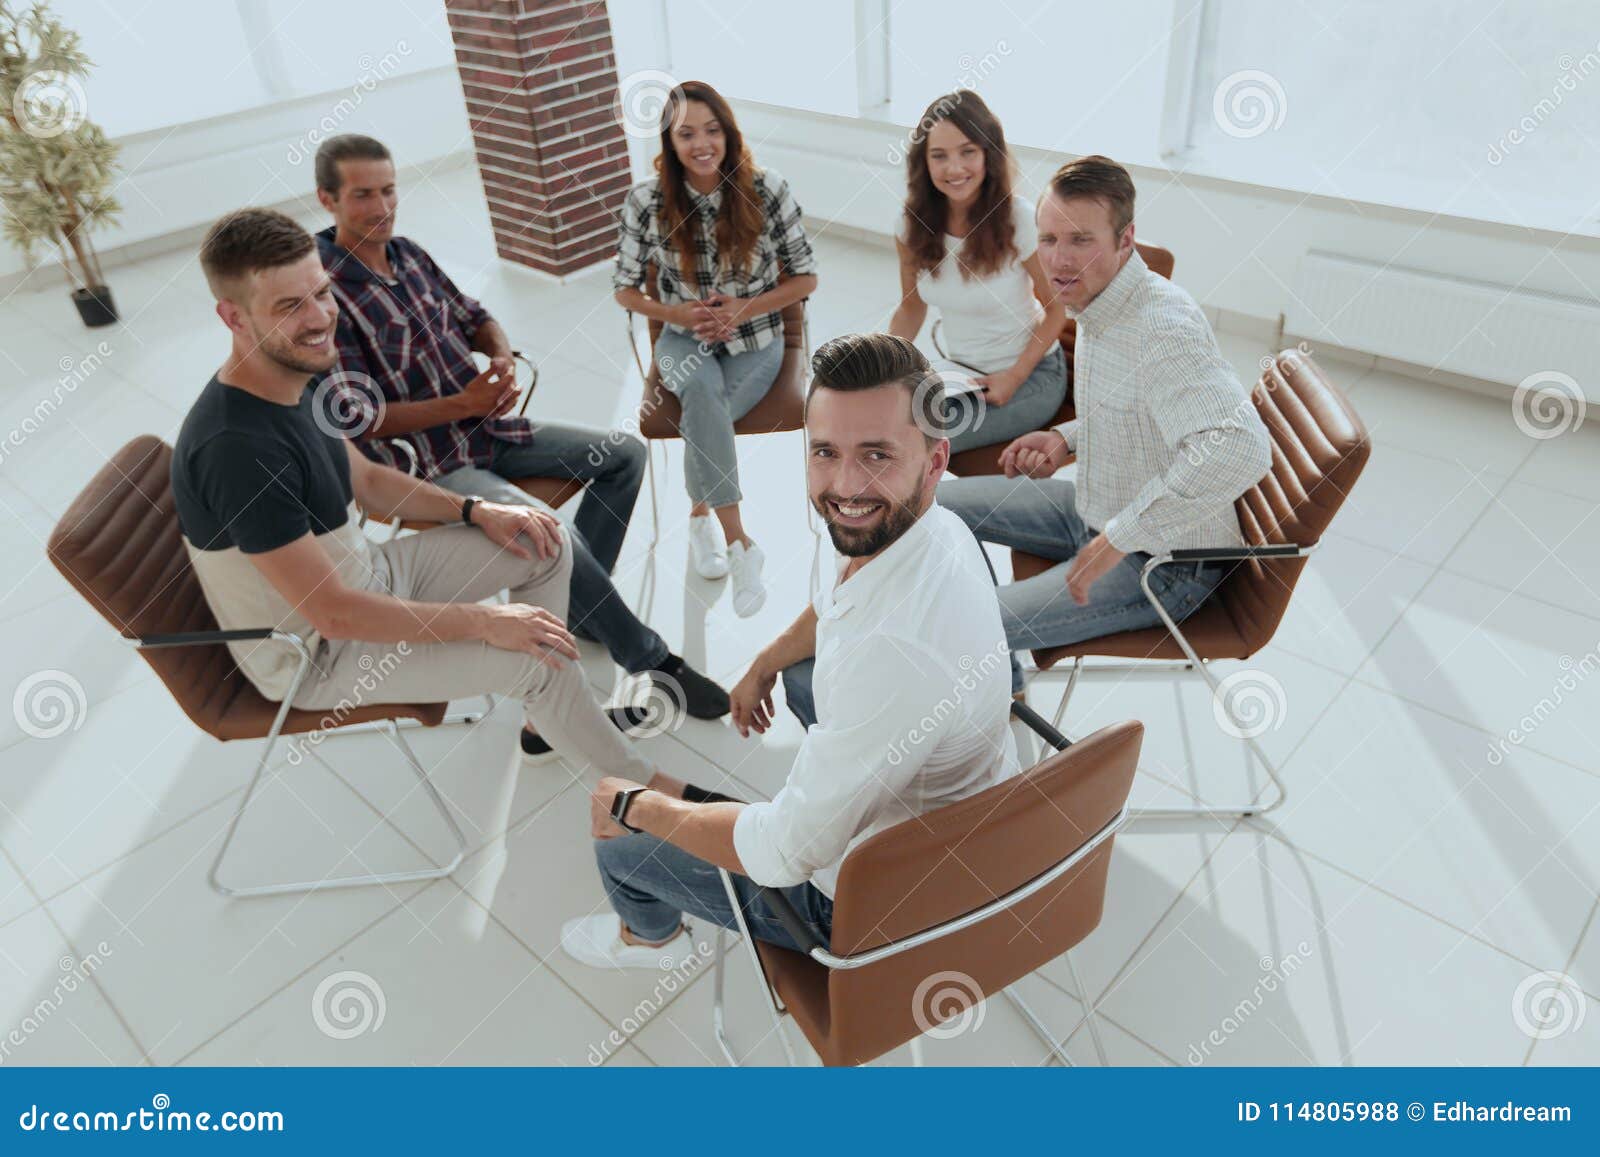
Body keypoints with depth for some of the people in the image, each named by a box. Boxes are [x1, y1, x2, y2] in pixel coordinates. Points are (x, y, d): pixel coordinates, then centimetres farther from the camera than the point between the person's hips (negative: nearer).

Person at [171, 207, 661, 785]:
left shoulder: (302, 378, -4)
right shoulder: (237, 447, -33)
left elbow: (366, 479, 13)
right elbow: (333, 613, -30)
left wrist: (477, 511, 0)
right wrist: (484, 621, -24)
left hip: (363, 577, 9)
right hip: (316, 654, -9)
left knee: (546, 542, 6)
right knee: (540, 660, -19)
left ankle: (546, 719, 19)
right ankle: (642, 787, 7)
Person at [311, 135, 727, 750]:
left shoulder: (408, 253, 8)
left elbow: (473, 316, 18)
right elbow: (360, 419, -18)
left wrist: (502, 354, -5)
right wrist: (461, 405, -22)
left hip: (490, 429, 9)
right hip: (432, 465, -9)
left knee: (625, 452, 4)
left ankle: (574, 602, 4)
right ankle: (652, 662, -11)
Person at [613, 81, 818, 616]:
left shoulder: (768, 190, -10)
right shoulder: (646, 201, -8)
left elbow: (806, 277, -1)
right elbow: (625, 289, 2)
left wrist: (745, 308, -16)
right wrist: (678, 313, -16)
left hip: (755, 339, 0)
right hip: (685, 338, 1)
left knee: (702, 419, -31)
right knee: (703, 391, -35)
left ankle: (701, 515, -4)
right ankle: (738, 541, -28)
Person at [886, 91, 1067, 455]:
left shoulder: (1021, 221, -20)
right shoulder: (912, 224, -8)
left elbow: (1057, 307, -8)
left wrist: (1016, 376, -18)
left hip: (1030, 374, -4)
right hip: (958, 370, 5)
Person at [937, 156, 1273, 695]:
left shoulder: (1163, 327, -30)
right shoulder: (1099, 302, 0)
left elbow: (1241, 448, -45)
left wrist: (1119, 538, -37)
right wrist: (1067, 439, 0)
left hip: (1163, 566, -9)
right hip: (1098, 510, 9)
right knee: (941, 503, 14)